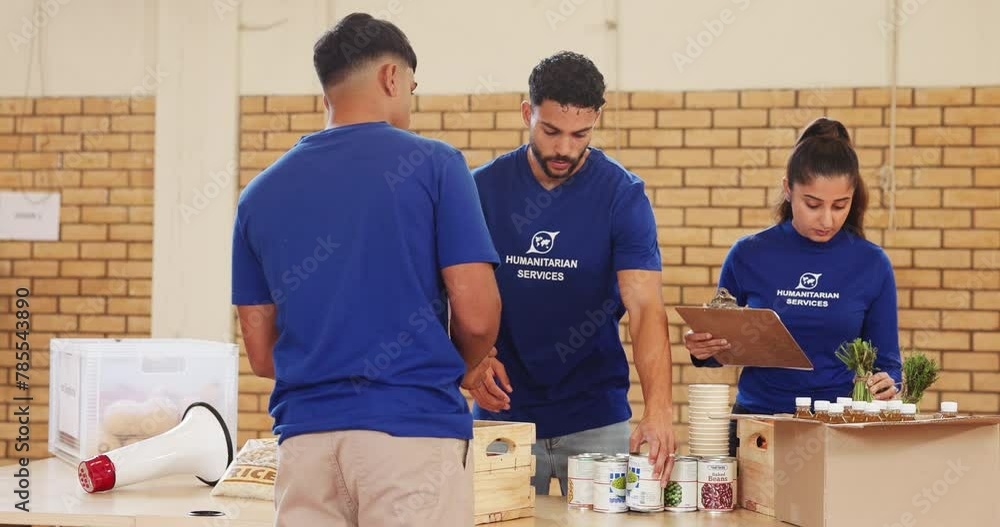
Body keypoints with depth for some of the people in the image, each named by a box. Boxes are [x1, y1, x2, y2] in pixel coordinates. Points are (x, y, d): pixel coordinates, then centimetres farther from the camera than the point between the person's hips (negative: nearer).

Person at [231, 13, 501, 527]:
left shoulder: (261, 192, 10)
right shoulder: (432, 164, -1)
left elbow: (261, 354, 12)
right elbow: (477, 314, -5)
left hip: (305, 437, 4)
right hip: (413, 432, -4)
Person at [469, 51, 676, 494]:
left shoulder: (623, 194, -9)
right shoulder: (484, 187, -2)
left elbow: (645, 307, -19)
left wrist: (658, 409, -33)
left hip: (596, 422, -1)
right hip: (502, 413, 1)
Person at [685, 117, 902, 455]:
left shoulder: (871, 263, 0)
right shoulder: (748, 255, -1)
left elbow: (886, 360, 6)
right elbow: (721, 348, 10)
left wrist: (885, 383, -15)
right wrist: (702, 351, -12)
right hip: (757, 418, 0)